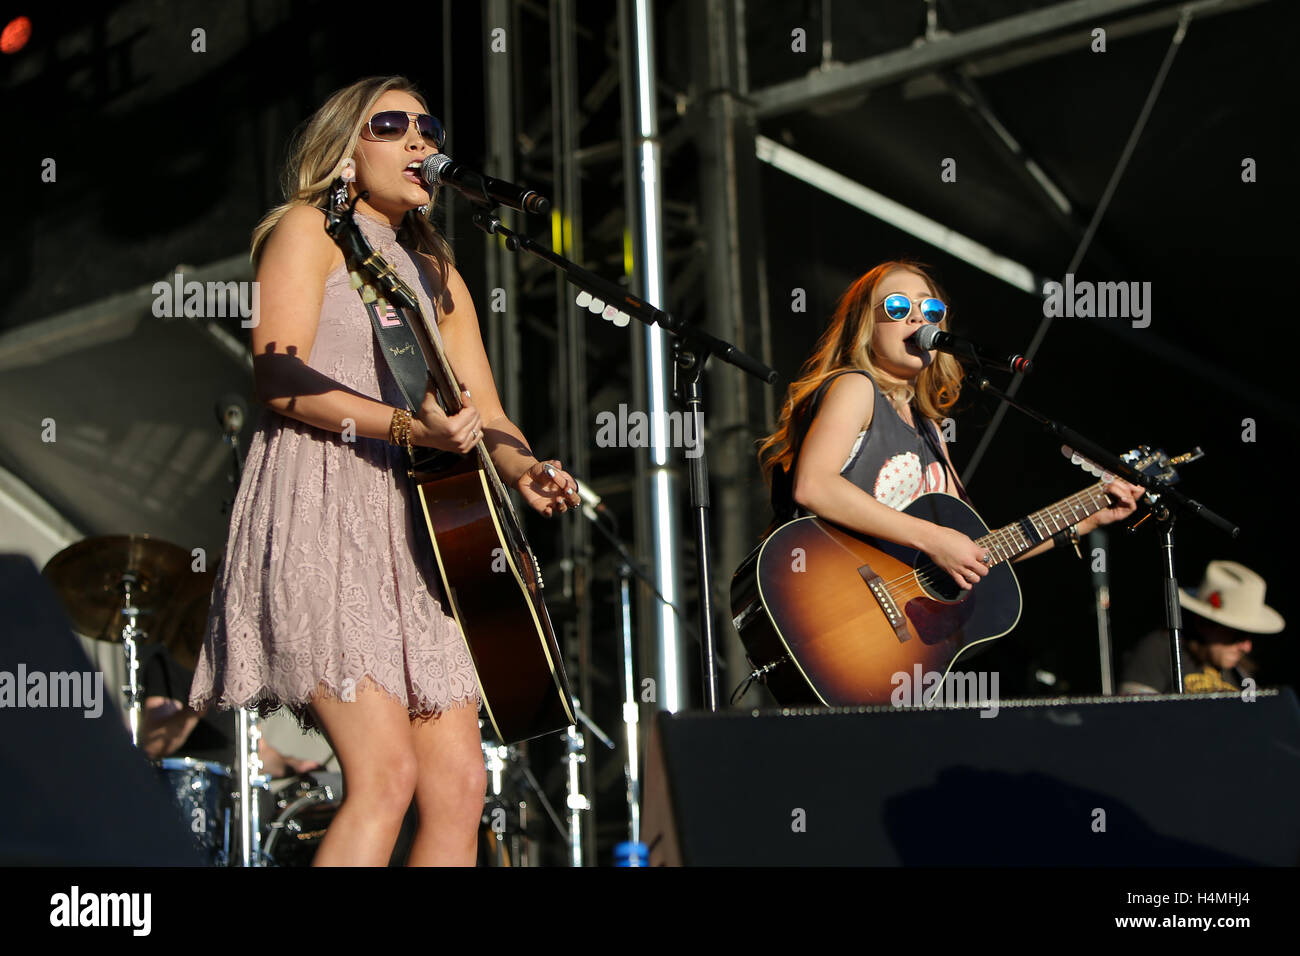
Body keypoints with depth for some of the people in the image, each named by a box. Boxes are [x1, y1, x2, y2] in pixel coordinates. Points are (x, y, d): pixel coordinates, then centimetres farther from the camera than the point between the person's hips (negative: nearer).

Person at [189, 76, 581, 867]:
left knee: (461, 786, 0)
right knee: (386, 773, -20)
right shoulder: (312, 228, 4)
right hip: (321, 507, -8)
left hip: (413, 523, 8)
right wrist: (408, 427, -21)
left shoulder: (438, 276, 25)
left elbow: (484, 413, 18)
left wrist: (525, 469, -5)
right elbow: (279, 378, -10)